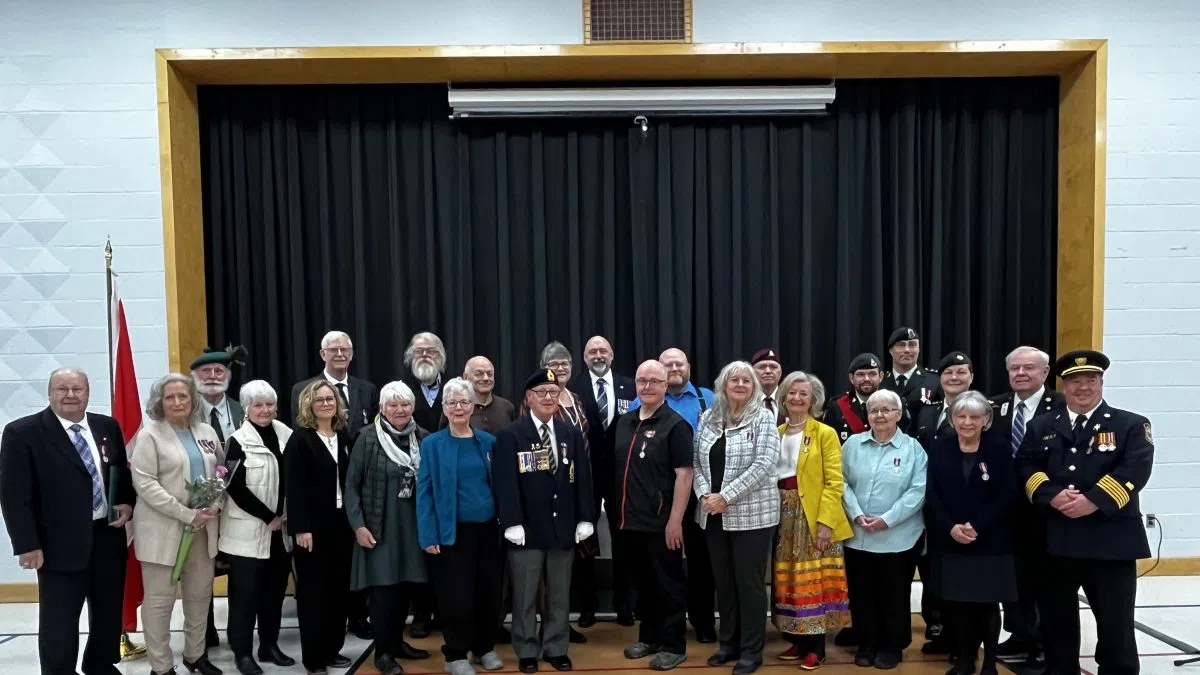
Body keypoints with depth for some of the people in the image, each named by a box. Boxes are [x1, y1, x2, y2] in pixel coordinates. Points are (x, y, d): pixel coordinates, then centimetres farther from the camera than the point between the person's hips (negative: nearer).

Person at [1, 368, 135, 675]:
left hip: (109, 536, 5)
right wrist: (27, 545, -14)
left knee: (109, 612, 17)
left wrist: (127, 503, -2)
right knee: (58, 622, 6)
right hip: (60, 543, -5)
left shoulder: (108, 427, 5)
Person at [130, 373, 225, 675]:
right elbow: (144, 483, -13)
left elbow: (221, 470, 16)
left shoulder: (206, 432, 9)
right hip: (163, 528, -5)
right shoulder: (150, 434, -5)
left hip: (203, 527, 5)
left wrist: (216, 503, -4)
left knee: (200, 594, 13)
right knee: (159, 599, 3)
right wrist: (186, 514, -18)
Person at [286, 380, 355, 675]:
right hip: (314, 526, -5)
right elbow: (294, 487, -12)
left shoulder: (344, 436, 9)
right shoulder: (300, 439, -6)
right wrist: (301, 528, -17)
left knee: (339, 588, 10)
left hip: (342, 523, 5)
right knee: (313, 590, 3)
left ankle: (332, 649, 22)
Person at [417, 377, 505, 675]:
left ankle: (485, 647, 30)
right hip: (452, 532, -3)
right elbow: (424, 491, -6)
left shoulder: (488, 441, 5)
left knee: (489, 591, 11)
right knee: (456, 596, 3)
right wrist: (429, 536, -13)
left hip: (487, 529, 3)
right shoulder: (432, 444, -4)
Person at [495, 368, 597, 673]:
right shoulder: (510, 435, -4)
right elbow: (505, 483, -9)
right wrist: (512, 523, -15)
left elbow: (583, 479, 6)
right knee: (525, 595, 8)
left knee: (560, 594, 12)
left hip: (564, 527, 3)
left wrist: (585, 519, 1)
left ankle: (556, 649, 25)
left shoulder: (572, 434, 8)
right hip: (527, 529, -3)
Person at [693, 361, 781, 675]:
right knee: (723, 581, 13)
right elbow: (697, 462, 8)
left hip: (751, 515, -4)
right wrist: (704, 494, -9)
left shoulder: (763, 418, -6)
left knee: (749, 582, 4)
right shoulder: (708, 417, 8)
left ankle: (752, 650, 18)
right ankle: (729, 643, 28)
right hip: (714, 515, 5)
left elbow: (764, 464, -15)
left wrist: (726, 496, -18)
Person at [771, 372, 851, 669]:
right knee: (788, 580, 8)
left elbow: (833, 482, -9)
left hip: (813, 517, -5)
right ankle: (796, 640, 19)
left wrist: (825, 521, -18)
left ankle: (815, 647, 7)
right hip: (783, 515, 5)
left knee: (813, 580, -1)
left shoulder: (825, 434, -4)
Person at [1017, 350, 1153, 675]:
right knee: (1058, 621, 14)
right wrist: (1052, 496, -16)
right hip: (1055, 541, 3)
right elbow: (1026, 468, 2)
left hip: (1111, 541, -2)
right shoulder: (1041, 426, 11)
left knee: (1116, 625, 5)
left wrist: (1094, 501, -21)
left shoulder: (1130, 425, 3)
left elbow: (1135, 470, -10)